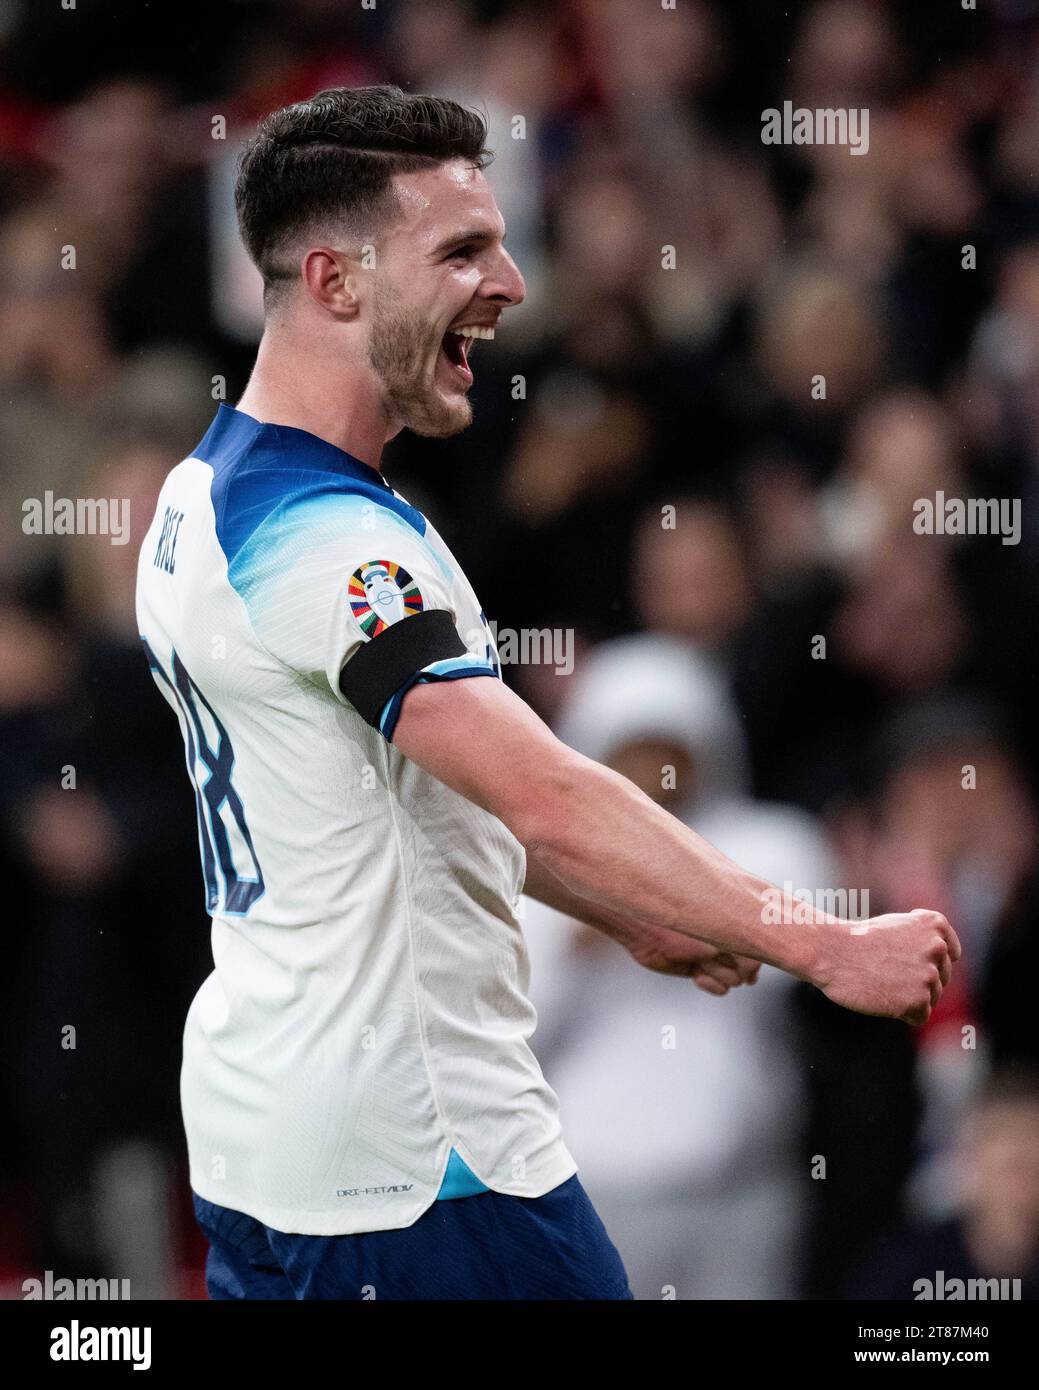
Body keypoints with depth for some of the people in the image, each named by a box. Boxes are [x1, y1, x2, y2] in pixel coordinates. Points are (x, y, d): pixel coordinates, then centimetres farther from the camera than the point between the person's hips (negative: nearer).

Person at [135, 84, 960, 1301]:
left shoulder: (208, 497, 11)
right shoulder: (326, 539, -21)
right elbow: (549, 800, -28)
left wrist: (630, 916, 15)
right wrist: (826, 947, -25)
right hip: (418, 1162, -10)